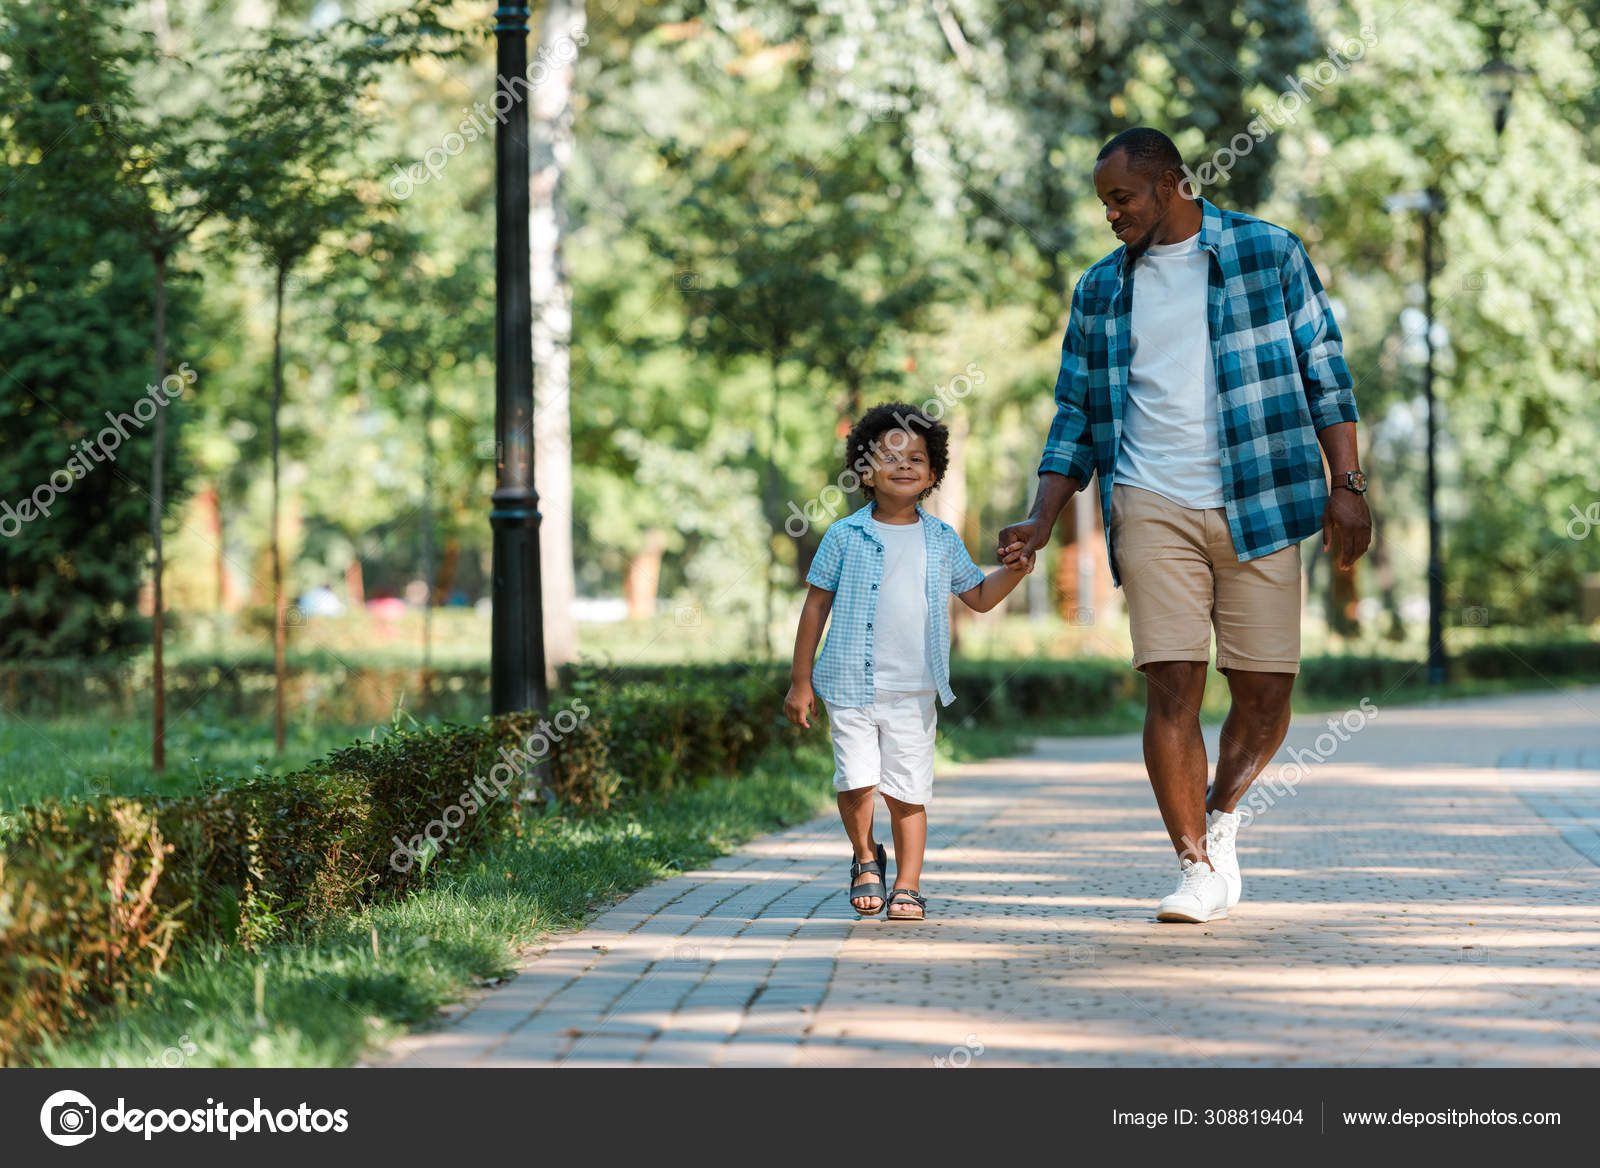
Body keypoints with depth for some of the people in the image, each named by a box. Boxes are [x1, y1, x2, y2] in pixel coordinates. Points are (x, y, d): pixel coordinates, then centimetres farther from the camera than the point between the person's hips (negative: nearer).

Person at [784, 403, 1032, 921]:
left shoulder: (942, 541, 8)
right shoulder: (845, 537, -1)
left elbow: (978, 597, 18)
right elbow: (816, 606, 3)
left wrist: (1013, 571, -2)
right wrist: (800, 682, 2)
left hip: (915, 692, 2)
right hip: (852, 687, -2)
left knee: (909, 791, 2)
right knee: (856, 782, -9)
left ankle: (908, 885, 13)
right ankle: (866, 858, 18)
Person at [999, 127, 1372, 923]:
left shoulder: (1270, 255, 6)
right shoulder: (1100, 291, 13)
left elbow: (1324, 372, 5)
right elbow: (1077, 416, 15)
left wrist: (1346, 485, -2)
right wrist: (1042, 518, 3)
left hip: (1258, 502, -1)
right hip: (1152, 507, 1)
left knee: (1265, 690, 0)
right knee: (1172, 687, -8)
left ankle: (1221, 816, 26)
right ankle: (1199, 872, -1)